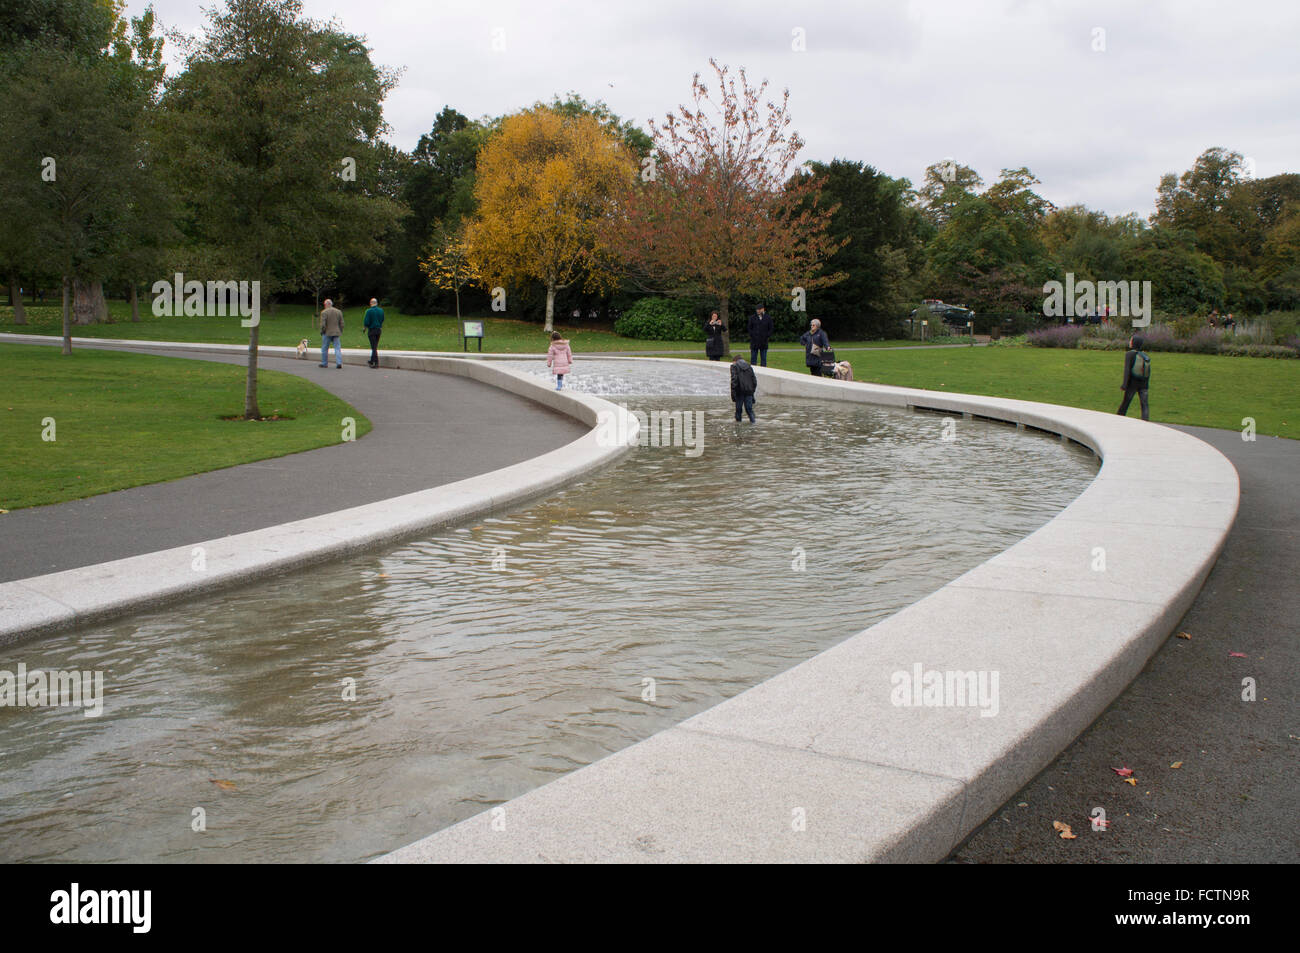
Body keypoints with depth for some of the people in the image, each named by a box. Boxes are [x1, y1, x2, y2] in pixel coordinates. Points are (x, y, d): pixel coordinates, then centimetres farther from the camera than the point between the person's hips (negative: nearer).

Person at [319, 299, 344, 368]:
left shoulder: (324, 312, -9)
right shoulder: (339, 312, 6)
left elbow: (323, 324, -14)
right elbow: (341, 323, 7)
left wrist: (322, 332, -1)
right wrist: (340, 332, 14)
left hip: (327, 333, -4)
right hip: (336, 333, 4)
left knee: (324, 349, 9)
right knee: (337, 348, 2)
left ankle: (324, 363, 16)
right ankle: (339, 363, -10)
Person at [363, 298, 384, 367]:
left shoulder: (369, 311, -13)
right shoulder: (381, 310, 2)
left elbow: (366, 322, -15)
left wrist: (365, 327, 4)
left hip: (371, 330, -5)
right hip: (379, 329, 5)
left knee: (374, 347, -3)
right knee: (375, 346, 16)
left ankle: (376, 362, -8)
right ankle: (372, 361, 27)